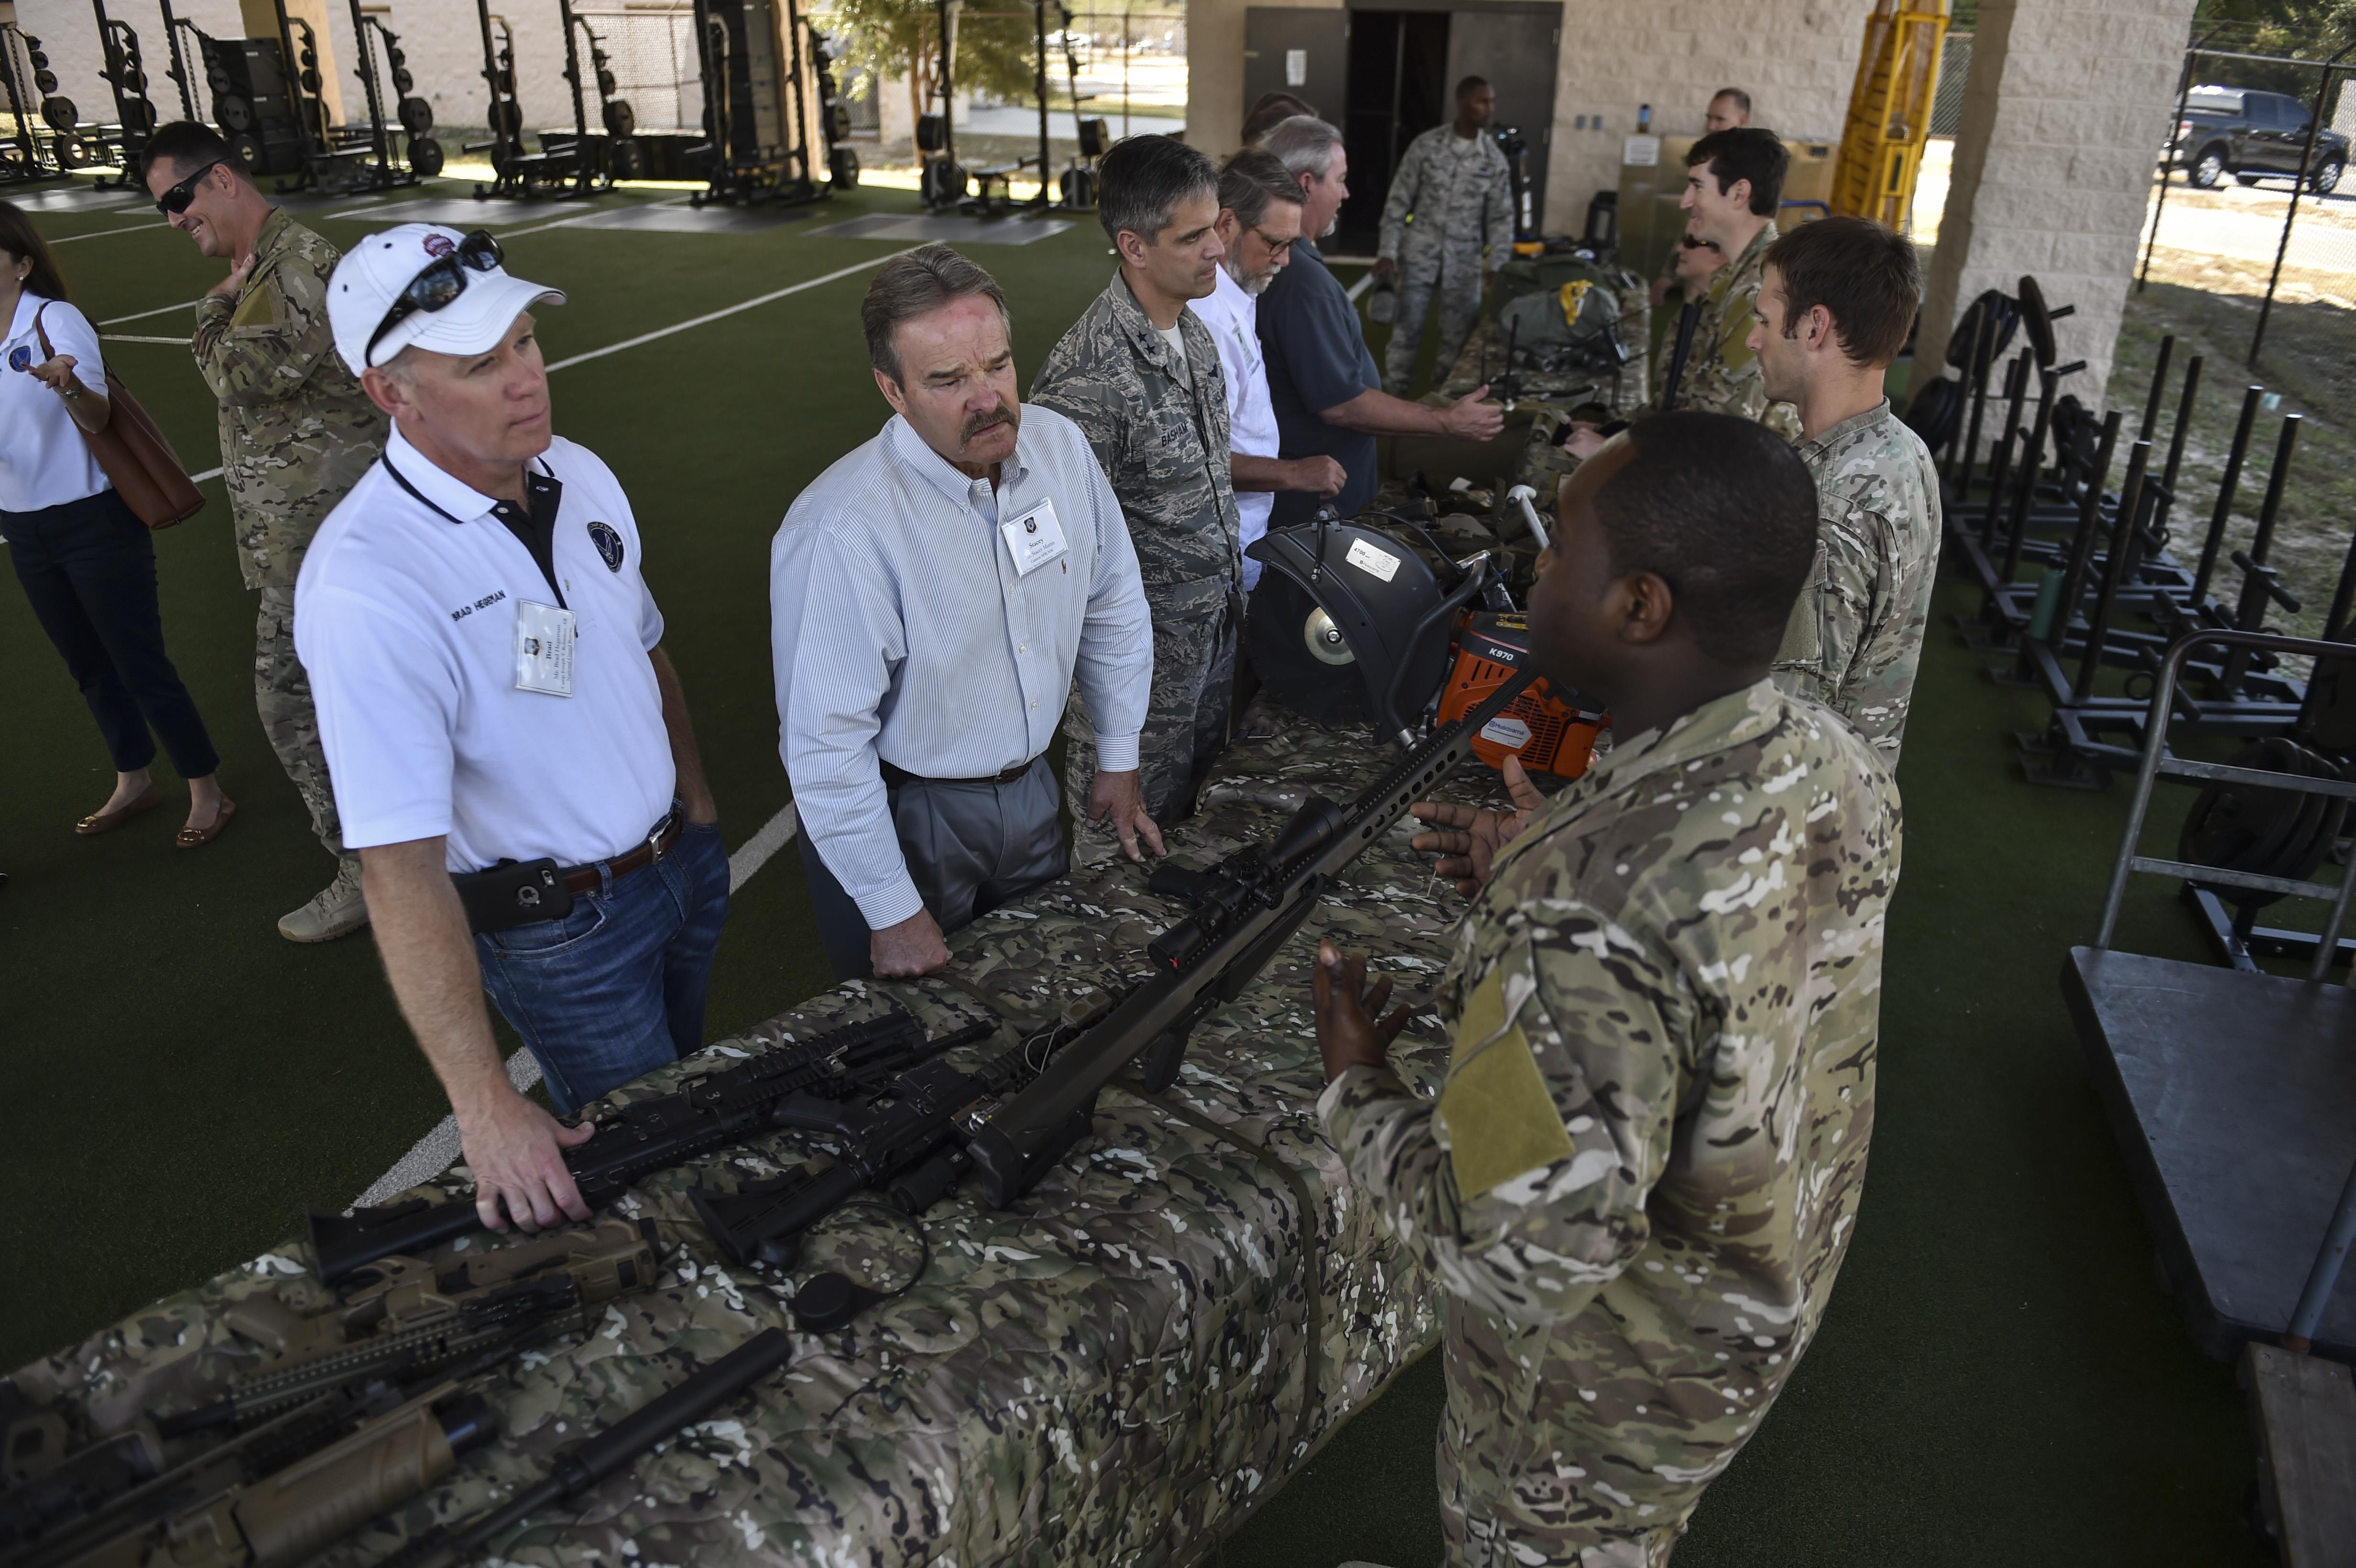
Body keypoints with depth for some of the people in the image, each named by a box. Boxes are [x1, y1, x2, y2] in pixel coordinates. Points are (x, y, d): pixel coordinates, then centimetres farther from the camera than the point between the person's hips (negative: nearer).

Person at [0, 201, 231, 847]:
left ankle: (207, 792, 10)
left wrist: (67, 384, -49)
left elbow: (96, 417, -29)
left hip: (93, 525, -7)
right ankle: (133, 781, 33)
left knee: (140, 663, -2)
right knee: (88, 666, 18)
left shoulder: (56, 320, -13)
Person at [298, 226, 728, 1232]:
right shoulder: (362, 583, -29)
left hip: (684, 860, 7)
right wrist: (484, 1104, -34)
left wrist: (697, 806, 15)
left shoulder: (580, 476, -6)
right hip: (559, 926, -7)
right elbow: (399, 863, -32)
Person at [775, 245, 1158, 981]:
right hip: (902, 814, -5)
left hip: (1031, 788, 6)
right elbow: (826, 743, -25)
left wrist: (1119, 760, 11)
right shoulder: (841, 531, -29)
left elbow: (1113, 604, 6)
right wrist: (893, 913, -19)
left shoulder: (1061, 445, -9)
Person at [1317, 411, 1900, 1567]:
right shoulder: (1837, 765, -15)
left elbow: (1524, 1263, -36)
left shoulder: (1581, 924, -44)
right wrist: (1551, 869, -1)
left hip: (1603, 1387, -6)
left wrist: (1356, 1090, -21)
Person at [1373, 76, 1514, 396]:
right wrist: (1387, 252, -7)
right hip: (1419, 255, -1)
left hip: (1465, 262, 1)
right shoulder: (1426, 146, -4)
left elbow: (1501, 217, 3)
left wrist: (1496, 267, -6)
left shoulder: (1494, 159, 1)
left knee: (1458, 337, 5)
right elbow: (1398, 201, -1)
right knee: (1406, 329, 2)